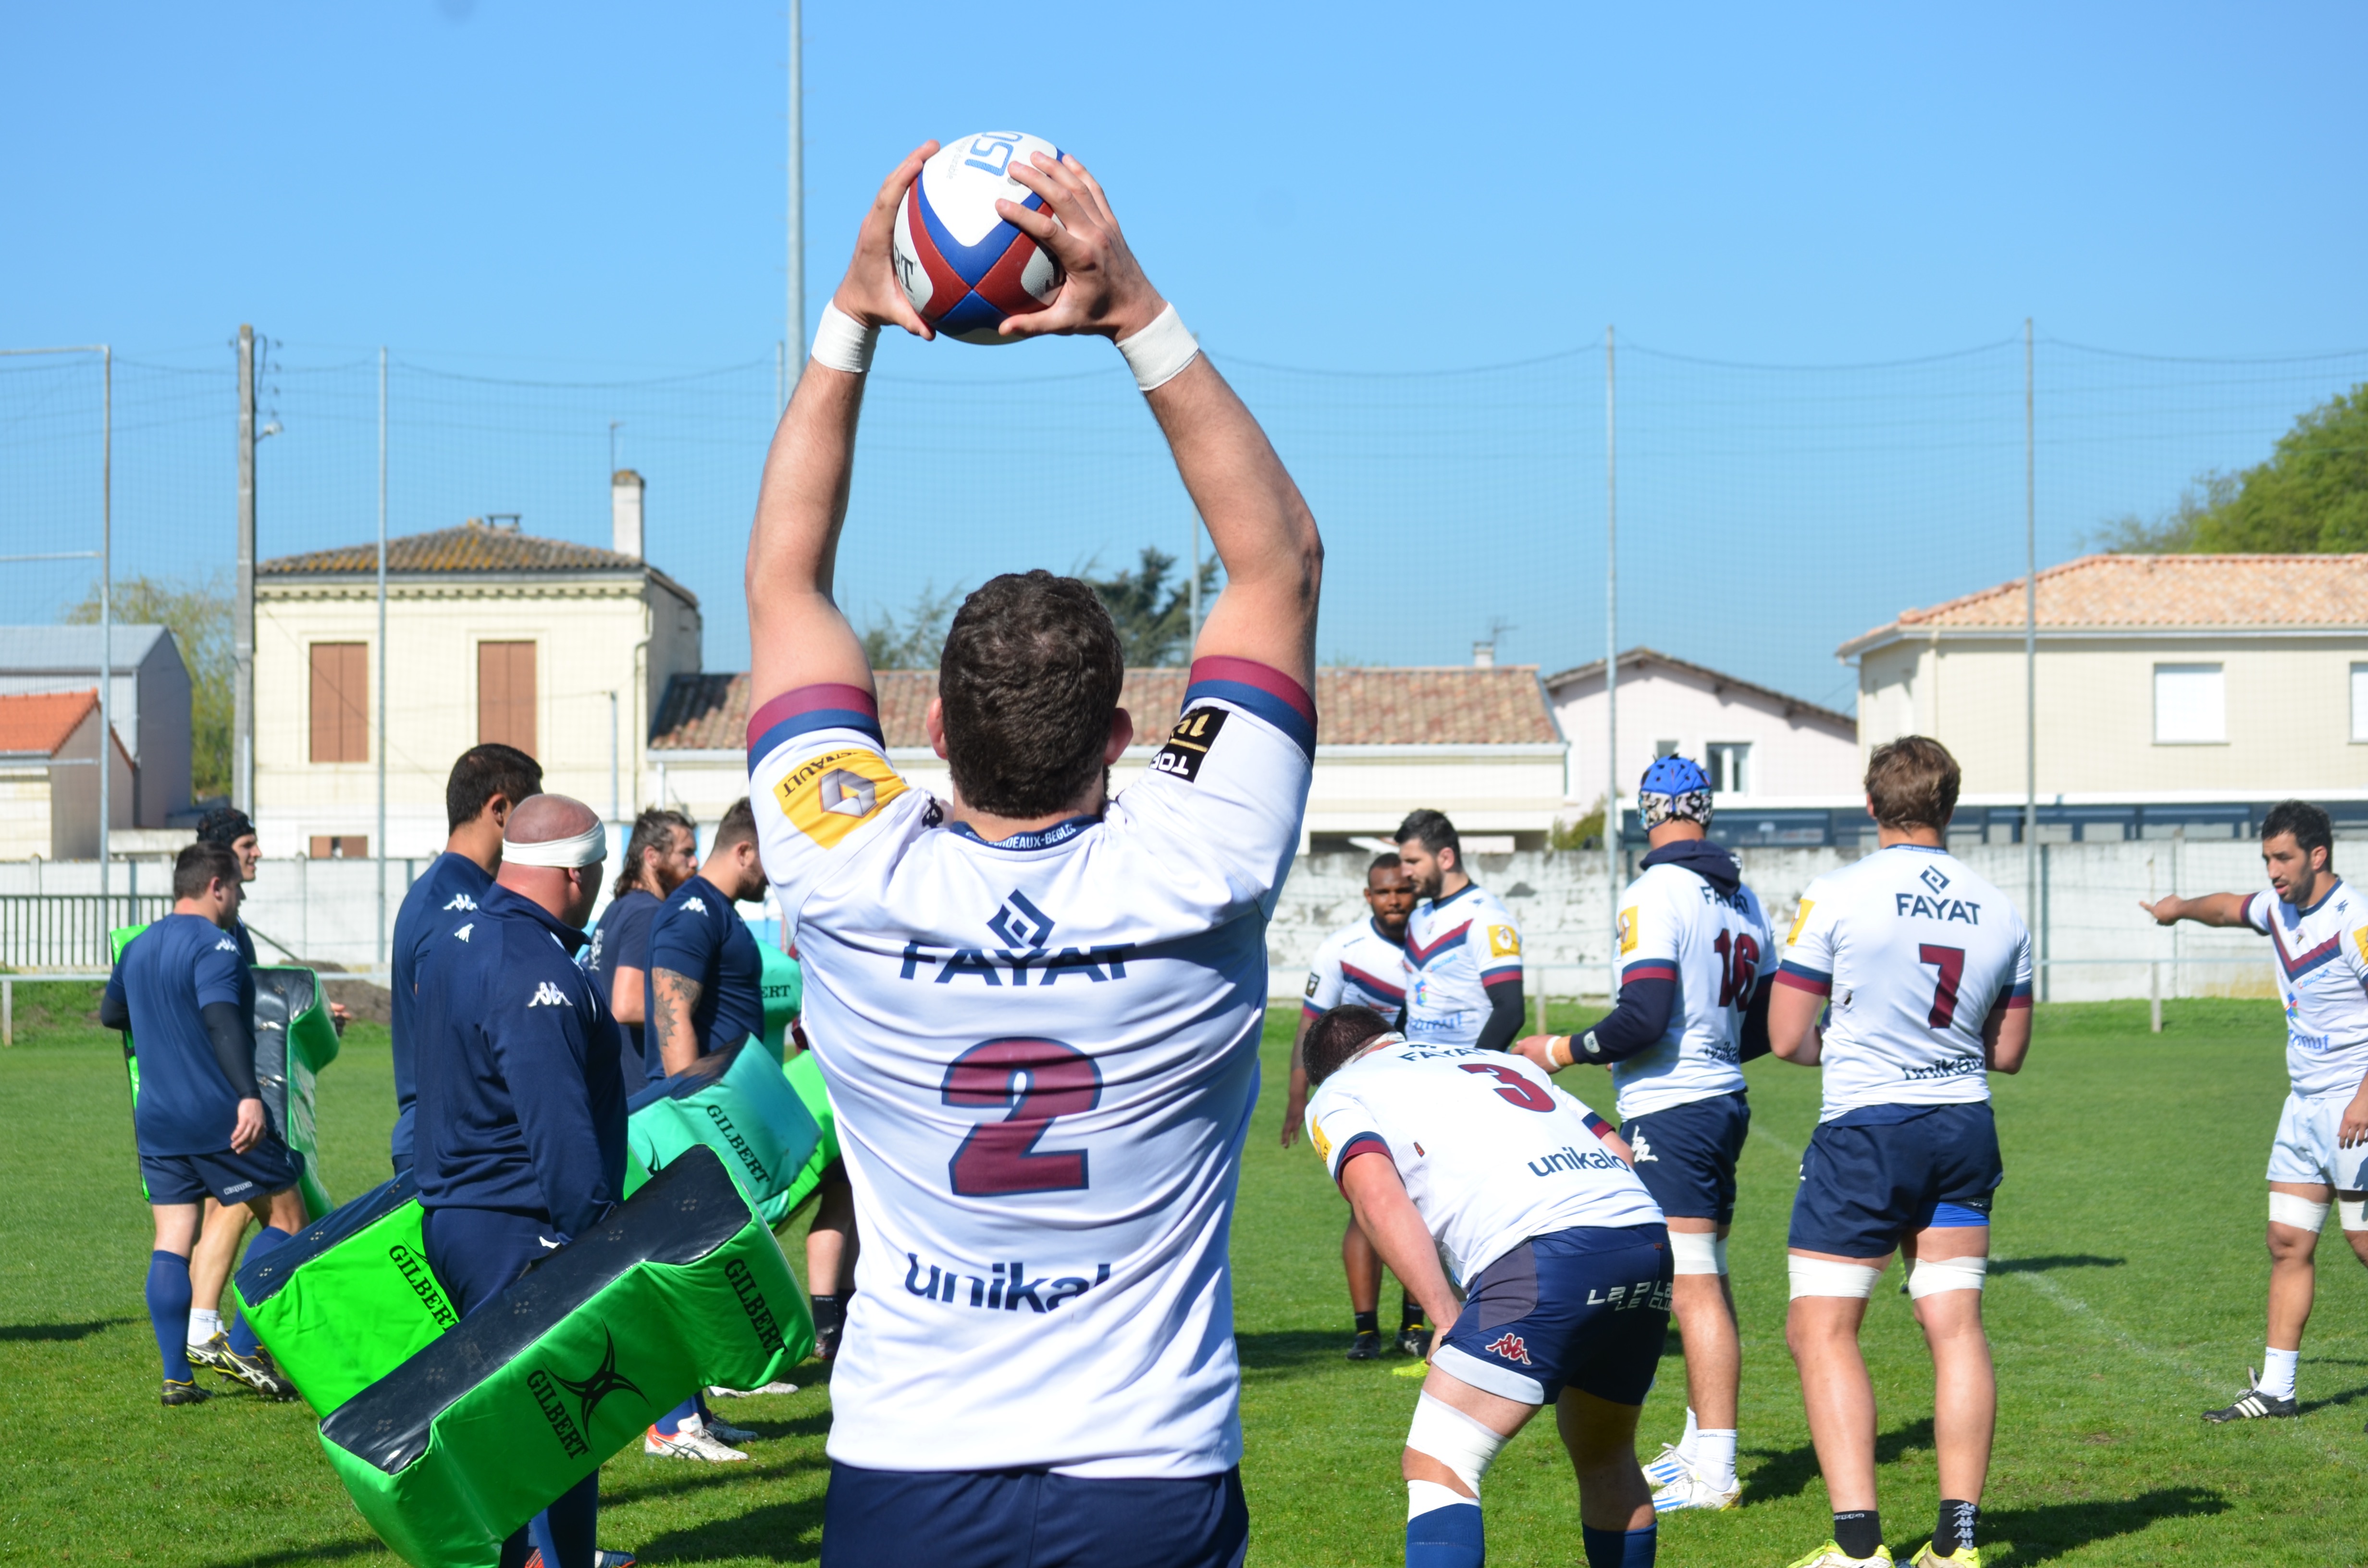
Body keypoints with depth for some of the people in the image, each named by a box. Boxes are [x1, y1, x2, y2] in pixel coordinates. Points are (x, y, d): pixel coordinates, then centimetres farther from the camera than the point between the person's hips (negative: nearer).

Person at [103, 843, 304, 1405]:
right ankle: (241, 1345, -4)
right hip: (221, 1118, -7)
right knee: (286, 1222, 5)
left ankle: (176, 1375, 1)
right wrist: (248, 1095, -34)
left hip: (156, 1121, 7)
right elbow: (222, 1020, -26)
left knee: (173, 1238, 6)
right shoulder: (214, 945, -12)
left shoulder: (138, 949, 14)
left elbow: (110, 1014, 29)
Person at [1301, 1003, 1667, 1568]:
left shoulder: (1336, 1096, 17)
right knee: (1604, 1458, 26)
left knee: (1437, 1466, -3)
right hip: (1647, 1234, 6)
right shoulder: (1502, 1060, 34)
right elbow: (1616, 1150, 26)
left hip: (1544, 1255, -6)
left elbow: (1377, 1197, -3)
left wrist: (1447, 1315, -6)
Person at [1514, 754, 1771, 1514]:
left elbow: (1645, 1018, -21)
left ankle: (1713, 1473, -9)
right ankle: (1701, 1442, 26)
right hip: (1725, 1102, 9)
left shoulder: (1654, 895, -14)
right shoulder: (1743, 899, 11)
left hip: (1669, 1110, -9)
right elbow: (1764, 1027, 17)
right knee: (1706, 1280, 17)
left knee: (1694, 1289, -9)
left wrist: (1560, 1051, -7)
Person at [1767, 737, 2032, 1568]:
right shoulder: (1998, 910, 6)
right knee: (1956, 1325, 8)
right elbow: (2007, 1050, 14)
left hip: (1865, 1130, -5)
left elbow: (1786, 1039, -6)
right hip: (1964, 1129, 5)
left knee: (1821, 1329, -1)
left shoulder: (1836, 897, -8)